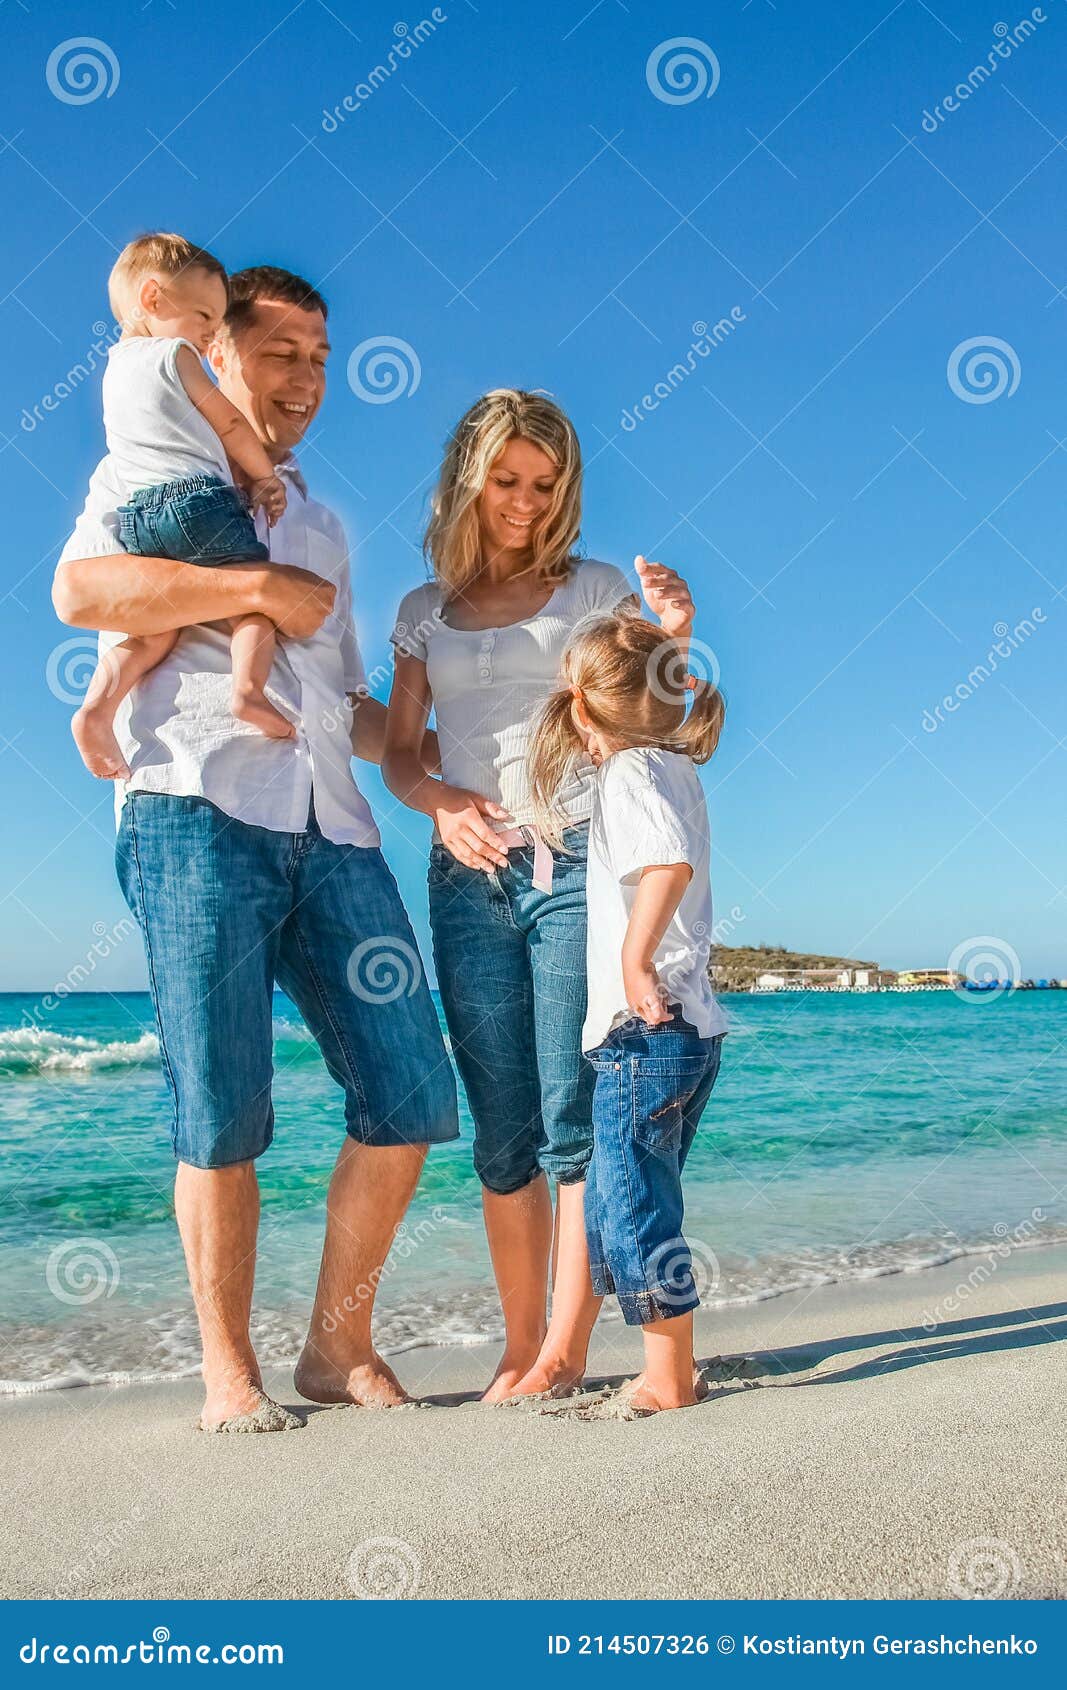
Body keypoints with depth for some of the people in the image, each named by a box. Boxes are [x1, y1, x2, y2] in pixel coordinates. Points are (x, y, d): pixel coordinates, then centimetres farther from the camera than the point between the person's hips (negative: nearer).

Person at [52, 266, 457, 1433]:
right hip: (198, 813, -5)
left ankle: (338, 1346, 13)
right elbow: (80, 590, -10)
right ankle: (229, 1375, 11)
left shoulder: (317, 524, 30)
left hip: (328, 827, 5)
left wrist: (447, 754, 14)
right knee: (221, 1115, -4)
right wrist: (257, 586, -8)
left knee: (409, 1094, -3)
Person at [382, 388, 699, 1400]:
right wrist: (439, 801, -6)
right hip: (469, 879, 3)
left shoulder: (595, 590, 9)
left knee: (575, 1117, -6)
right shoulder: (424, 612, 16)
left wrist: (671, 640, -12)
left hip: (576, 867, -3)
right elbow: (396, 752, 14)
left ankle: (564, 1353, -1)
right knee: (502, 1128, 5)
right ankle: (520, 1347, 13)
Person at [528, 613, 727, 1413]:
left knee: (634, 1209, -1)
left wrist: (635, 959, -29)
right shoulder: (678, 768, 15)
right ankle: (668, 1367, 24)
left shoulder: (629, 772, -11)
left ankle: (670, 1379, 7)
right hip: (690, 1025, 10)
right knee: (615, 1205, 17)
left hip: (645, 1027, -10)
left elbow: (670, 863, -29)